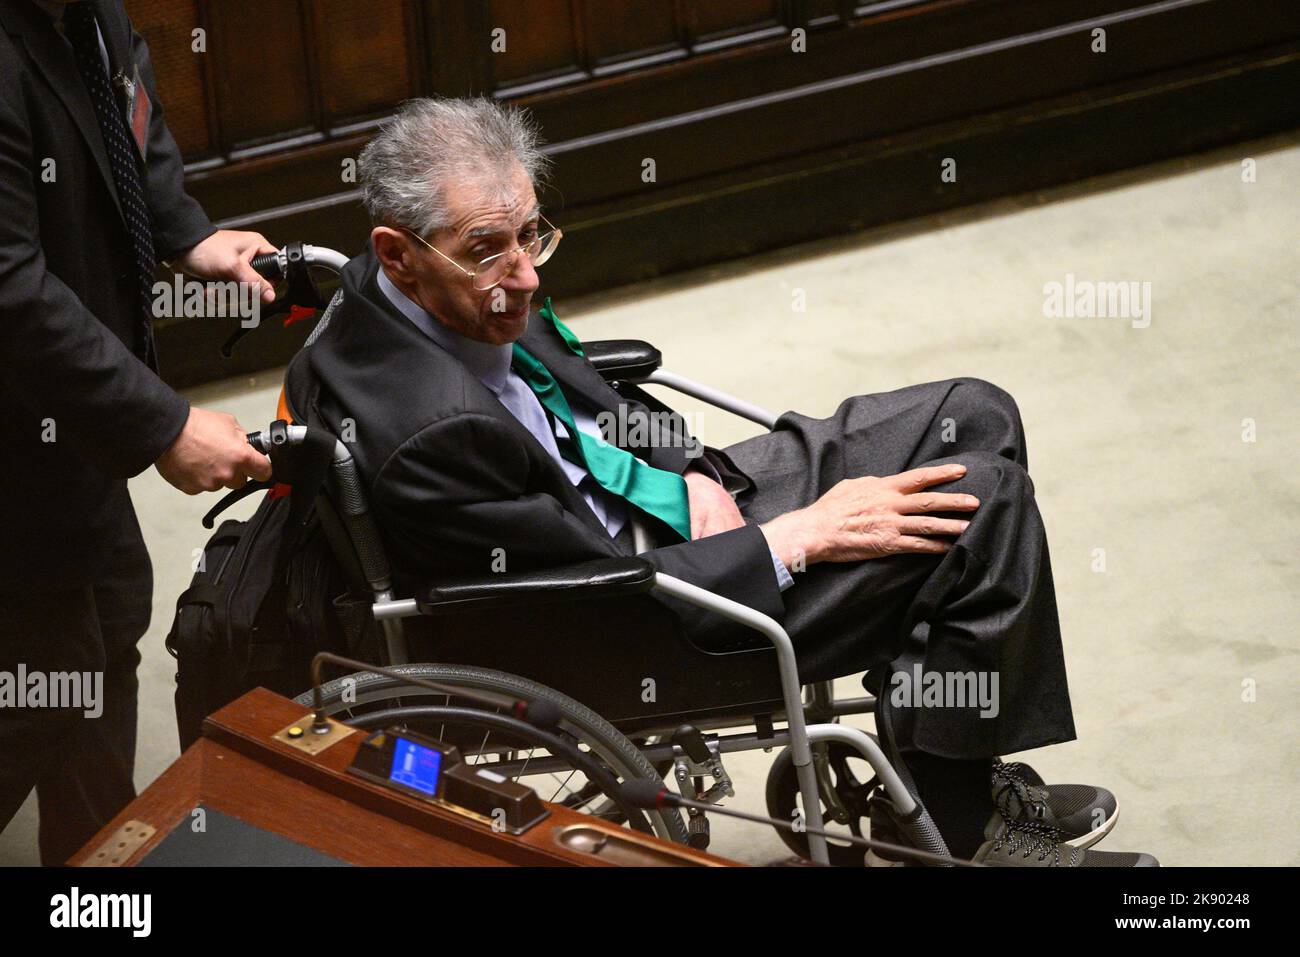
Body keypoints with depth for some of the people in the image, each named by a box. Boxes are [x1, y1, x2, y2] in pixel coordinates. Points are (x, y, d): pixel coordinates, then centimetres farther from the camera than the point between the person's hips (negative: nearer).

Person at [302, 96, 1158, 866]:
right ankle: (955, 819, 5)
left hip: (673, 507, 10)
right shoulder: (432, 428, -35)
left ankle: (954, 765, 16)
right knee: (986, 501, -13)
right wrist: (802, 536, -20)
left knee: (974, 418, 7)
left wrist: (687, 478, -4)